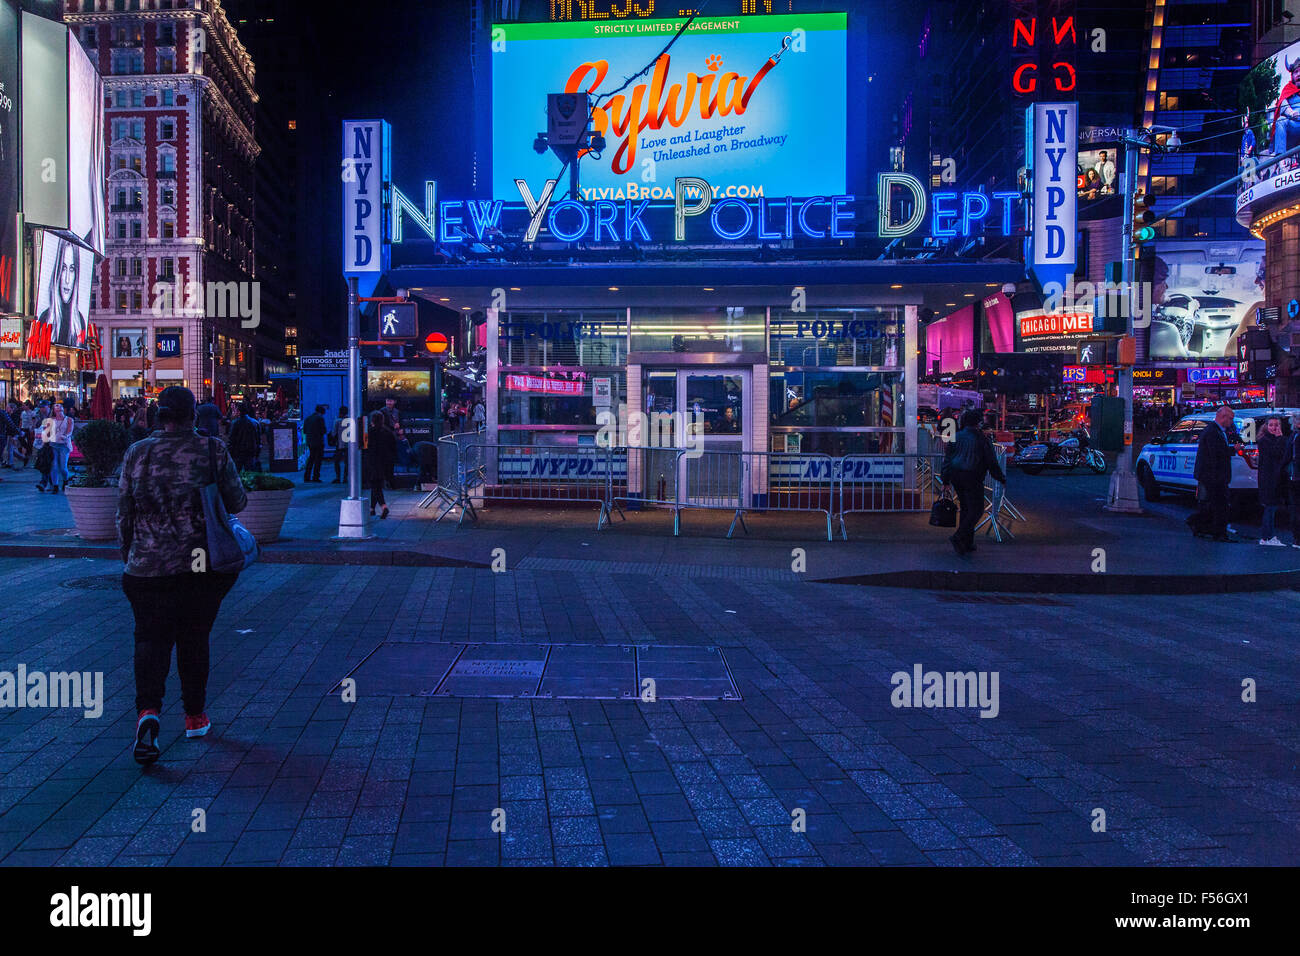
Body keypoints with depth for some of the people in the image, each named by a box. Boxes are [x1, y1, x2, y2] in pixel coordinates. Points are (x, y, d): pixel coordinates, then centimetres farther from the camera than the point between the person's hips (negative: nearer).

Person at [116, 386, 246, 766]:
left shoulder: (137, 453, 1)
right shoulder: (213, 450, -4)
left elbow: (125, 513, 6)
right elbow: (237, 502, 2)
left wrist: (129, 556, 20)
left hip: (148, 565, 0)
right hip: (202, 564, 0)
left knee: (151, 638, 3)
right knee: (194, 638, 13)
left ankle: (148, 710, -19)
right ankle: (195, 716, 23)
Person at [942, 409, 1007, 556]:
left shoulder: (956, 436, 8)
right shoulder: (981, 438, -6)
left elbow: (948, 458, 8)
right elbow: (991, 461, -3)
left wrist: (946, 479, 12)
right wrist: (1001, 478, 9)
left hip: (956, 476, 6)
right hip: (972, 478, -6)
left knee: (965, 508, 15)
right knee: (976, 510, 0)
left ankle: (967, 543, 15)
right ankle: (958, 537, -17)